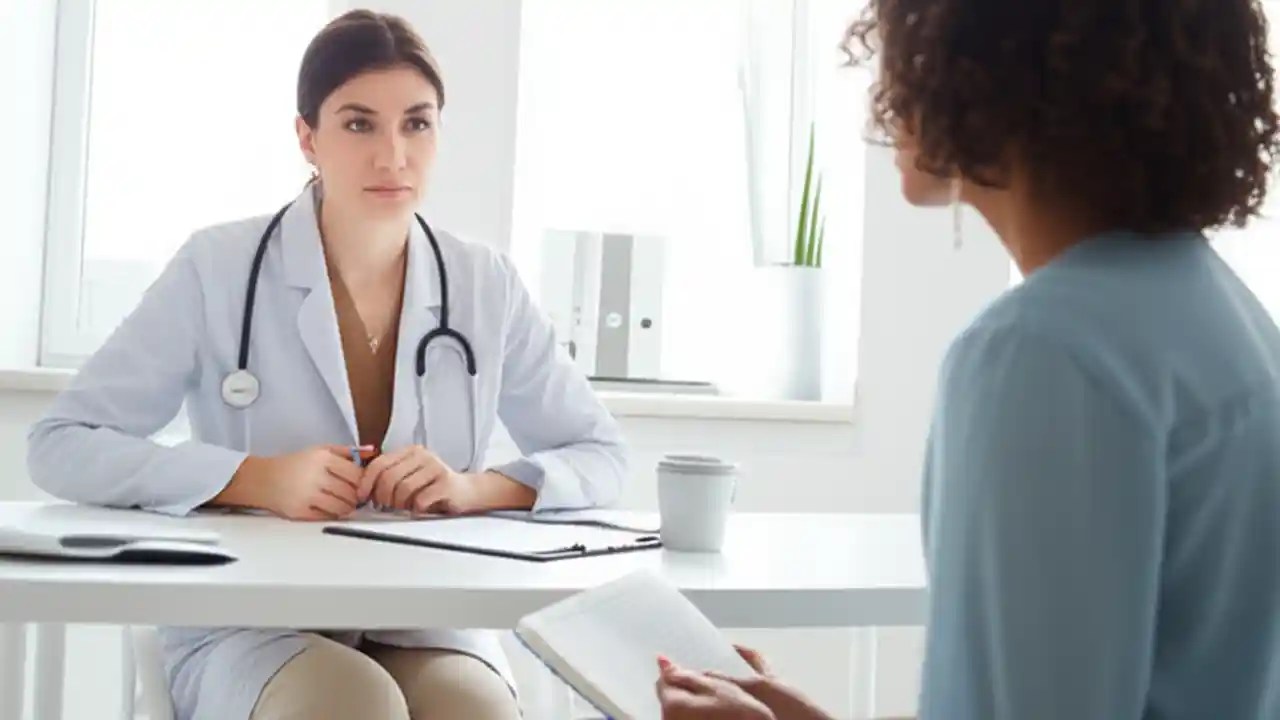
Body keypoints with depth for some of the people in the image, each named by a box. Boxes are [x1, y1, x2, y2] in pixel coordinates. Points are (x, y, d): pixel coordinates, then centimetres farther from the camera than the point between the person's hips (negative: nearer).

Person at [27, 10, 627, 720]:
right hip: (250, 627, -2)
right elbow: (61, 445, -5)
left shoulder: (486, 286, 4)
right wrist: (257, 479, -20)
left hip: (430, 629, 2)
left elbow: (601, 456, 10)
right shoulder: (219, 268, -5)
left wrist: (476, 488, -12)